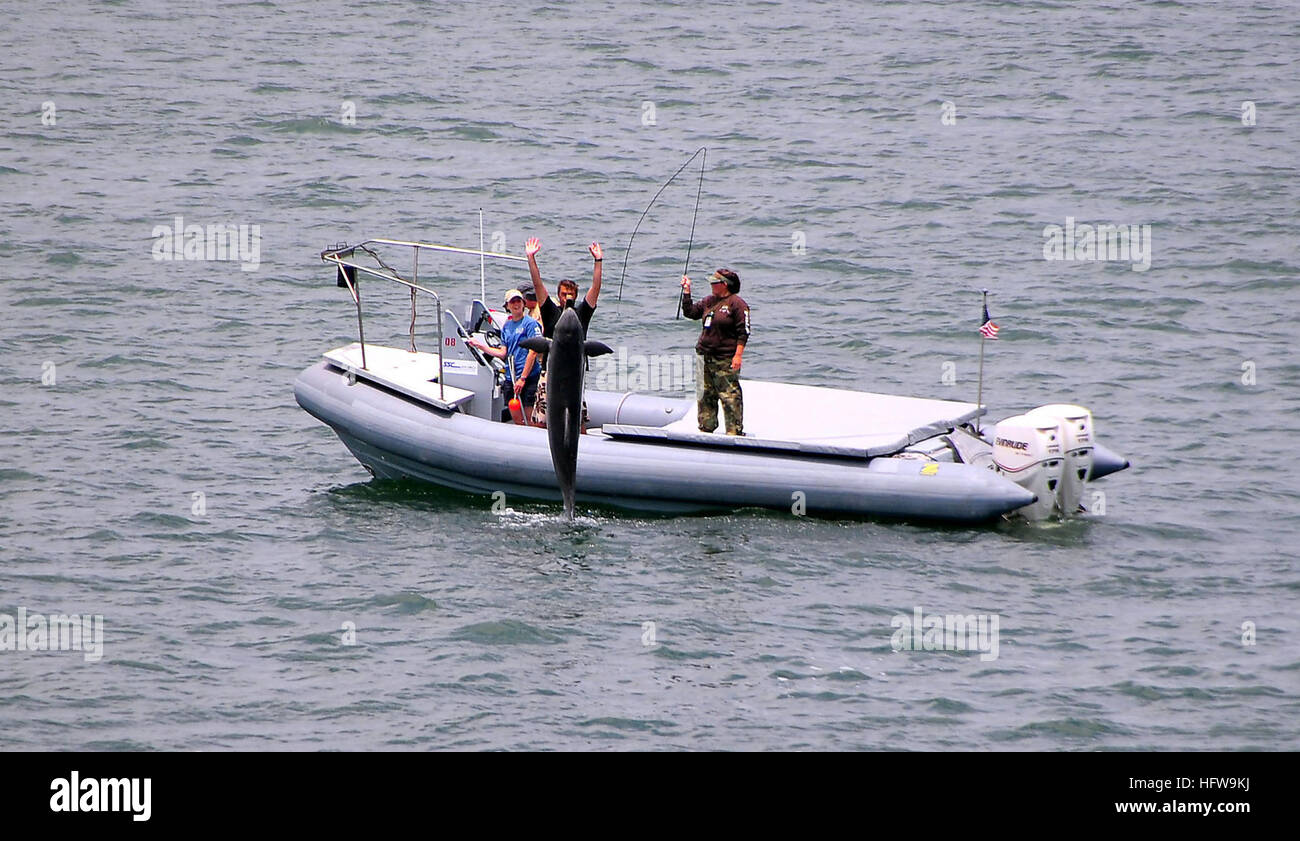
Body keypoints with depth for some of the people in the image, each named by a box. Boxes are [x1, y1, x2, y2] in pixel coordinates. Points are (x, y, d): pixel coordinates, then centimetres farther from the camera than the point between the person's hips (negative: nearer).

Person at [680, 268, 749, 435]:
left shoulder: (737, 304, -8)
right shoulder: (709, 301, 14)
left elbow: (743, 332, -10)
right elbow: (690, 312, 20)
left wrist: (738, 355, -16)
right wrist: (686, 292, 12)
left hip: (725, 359, -7)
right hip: (704, 356, 7)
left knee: (730, 396, -6)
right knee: (705, 395, 10)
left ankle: (734, 430, -2)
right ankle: (706, 428, 19)